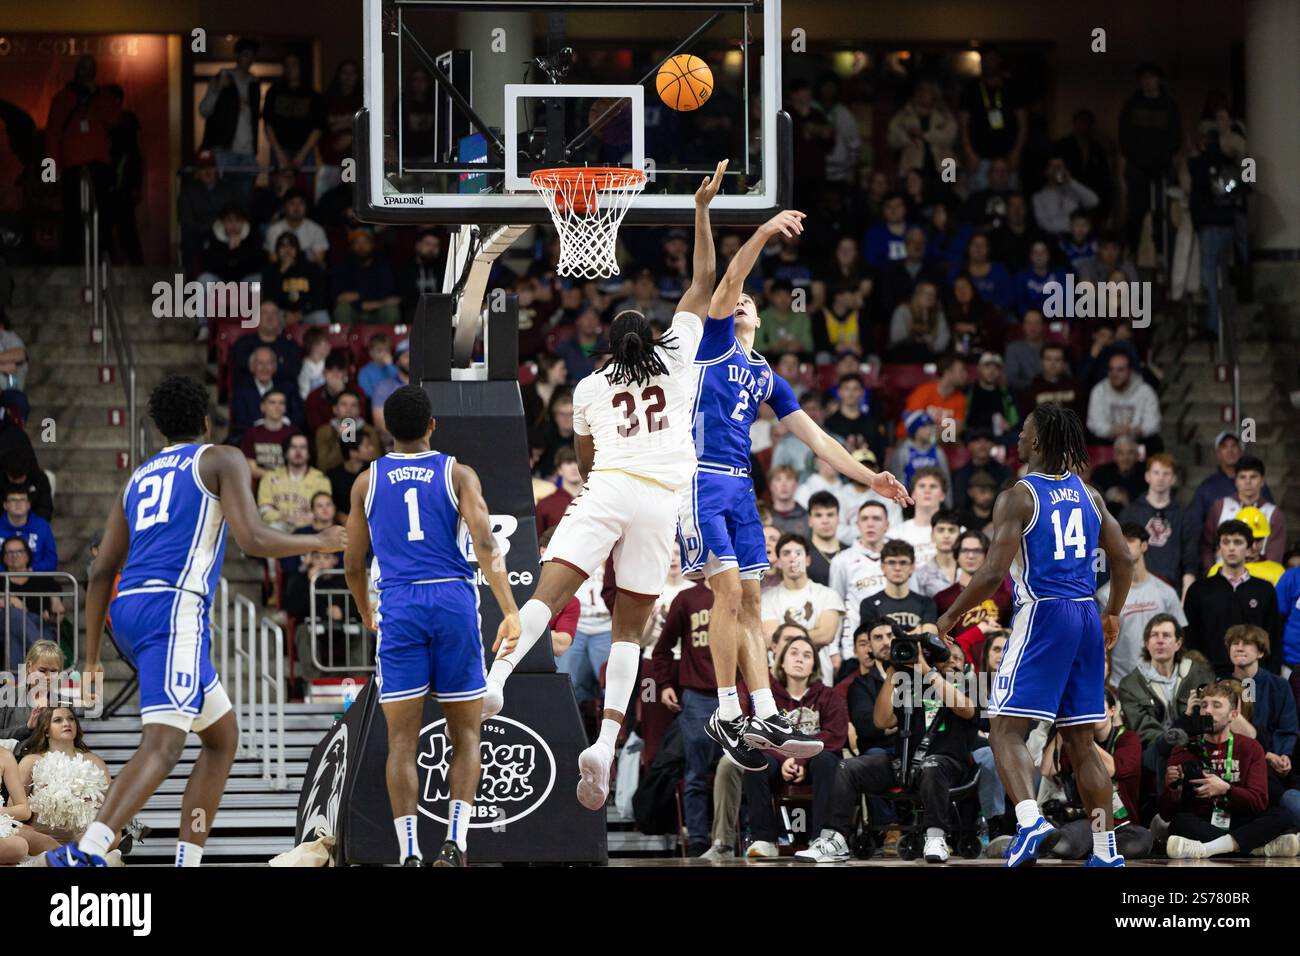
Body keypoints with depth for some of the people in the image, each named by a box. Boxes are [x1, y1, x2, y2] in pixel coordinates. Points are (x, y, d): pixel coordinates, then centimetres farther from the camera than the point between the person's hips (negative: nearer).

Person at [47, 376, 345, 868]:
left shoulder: (138, 478, 26)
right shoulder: (222, 459, 8)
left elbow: (101, 573, 22)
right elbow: (254, 540, -6)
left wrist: (92, 660, 25)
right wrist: (318, 542, 11)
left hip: (127, 608, 8)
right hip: (175, 609, -8)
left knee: (223, 736, 19)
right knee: (162, 745, -20)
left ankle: (187, 863, 11)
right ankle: (86, 853, -40)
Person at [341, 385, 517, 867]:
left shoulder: (367, 482, 10)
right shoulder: (457, 474, 6)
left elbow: (353, 564, 15)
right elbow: (485, 543, -8)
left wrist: (367, 614, 33)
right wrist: (510, 610, -13)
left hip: (398, 609, 0)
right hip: (454, 601, 0)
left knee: (403, 741, 2)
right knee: (465, 735, 9)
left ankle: (409, 853, -10)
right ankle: (454, 844, -8)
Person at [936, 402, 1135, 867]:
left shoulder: (1017, 497, -8)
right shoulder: (1086, 493, 11)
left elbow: (993, 574, -14)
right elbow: (1123, 559, 14)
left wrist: (951, 615, 0)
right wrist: (1114, 614, 30)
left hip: (1042, 617, -6)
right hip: (1087, 618, 6)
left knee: (1006, 730, -6)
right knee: (1080, 741, 12)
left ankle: (1029, 819, -30)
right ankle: (1106, 850, 9)